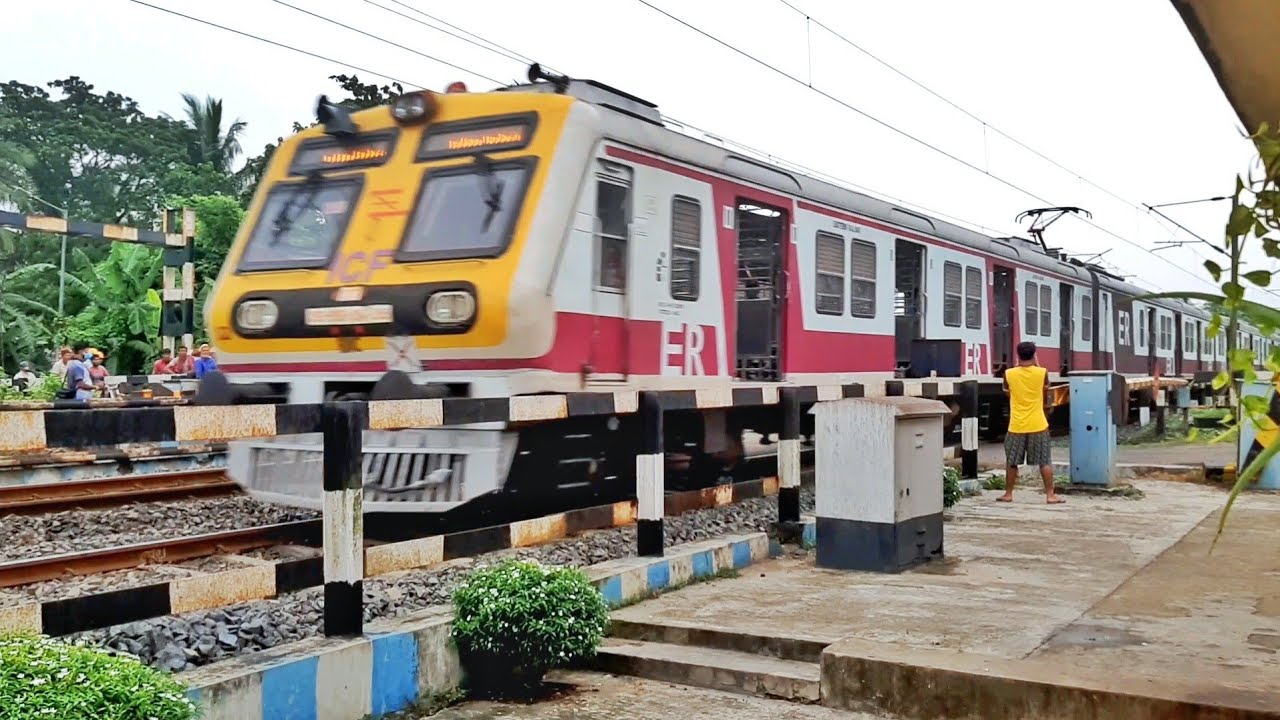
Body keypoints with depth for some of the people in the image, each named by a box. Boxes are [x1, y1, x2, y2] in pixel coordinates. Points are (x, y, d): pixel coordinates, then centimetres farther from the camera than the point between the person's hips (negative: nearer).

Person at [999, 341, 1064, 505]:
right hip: (1038, 425, 0)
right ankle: (1050, 495, 6)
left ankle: (1008, 494, 15)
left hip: (1016, 425, 1)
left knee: (1011, 462, 10)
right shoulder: (1042, 372, -7)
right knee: (1045, 462, 6)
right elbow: (1045, 394, 11)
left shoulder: (1009, 374, -6)